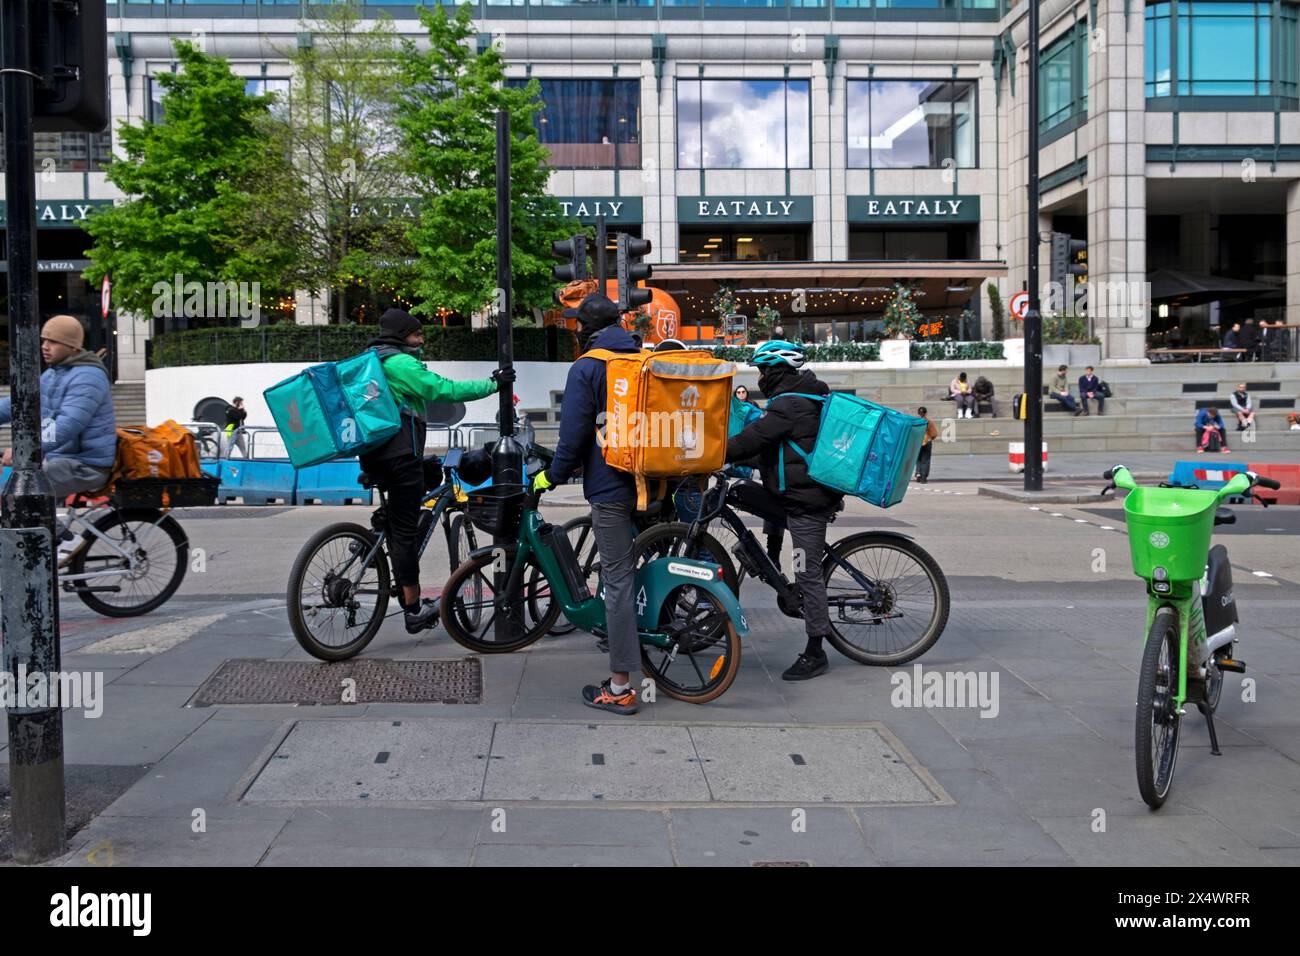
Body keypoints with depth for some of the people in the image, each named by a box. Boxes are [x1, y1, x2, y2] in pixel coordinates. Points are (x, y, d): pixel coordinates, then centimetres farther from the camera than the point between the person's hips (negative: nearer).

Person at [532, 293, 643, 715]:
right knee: (639, 569, 17)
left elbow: (573, 435, -10)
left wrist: (552, 475, 4)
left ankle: (620, 687, -2)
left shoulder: (586, 369, -7)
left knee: (617, 580, -5)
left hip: (610, 487, -6)